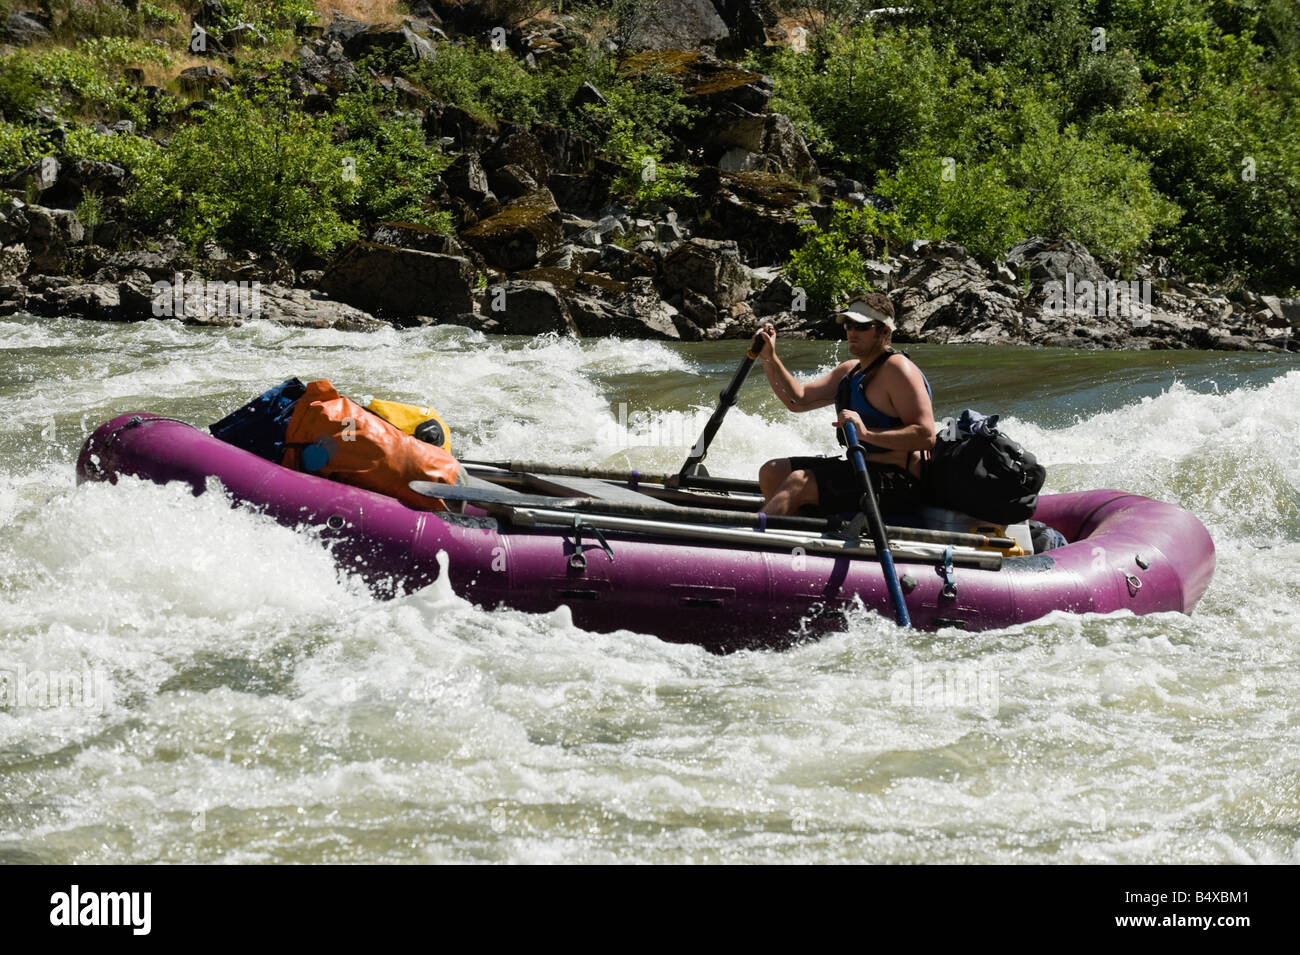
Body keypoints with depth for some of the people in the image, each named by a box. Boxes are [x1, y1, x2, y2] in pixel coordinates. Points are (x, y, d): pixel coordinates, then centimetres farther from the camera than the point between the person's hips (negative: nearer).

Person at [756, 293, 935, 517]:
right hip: (866, 470, 10)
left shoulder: (897, 369, -13)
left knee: (799, 482, -25)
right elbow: (799, 401, 18)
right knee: (772, 472, 11)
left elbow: (926, 436, -22)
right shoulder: (850, 370, 16)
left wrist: (867, 434, -32)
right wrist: (769, 359, 6)